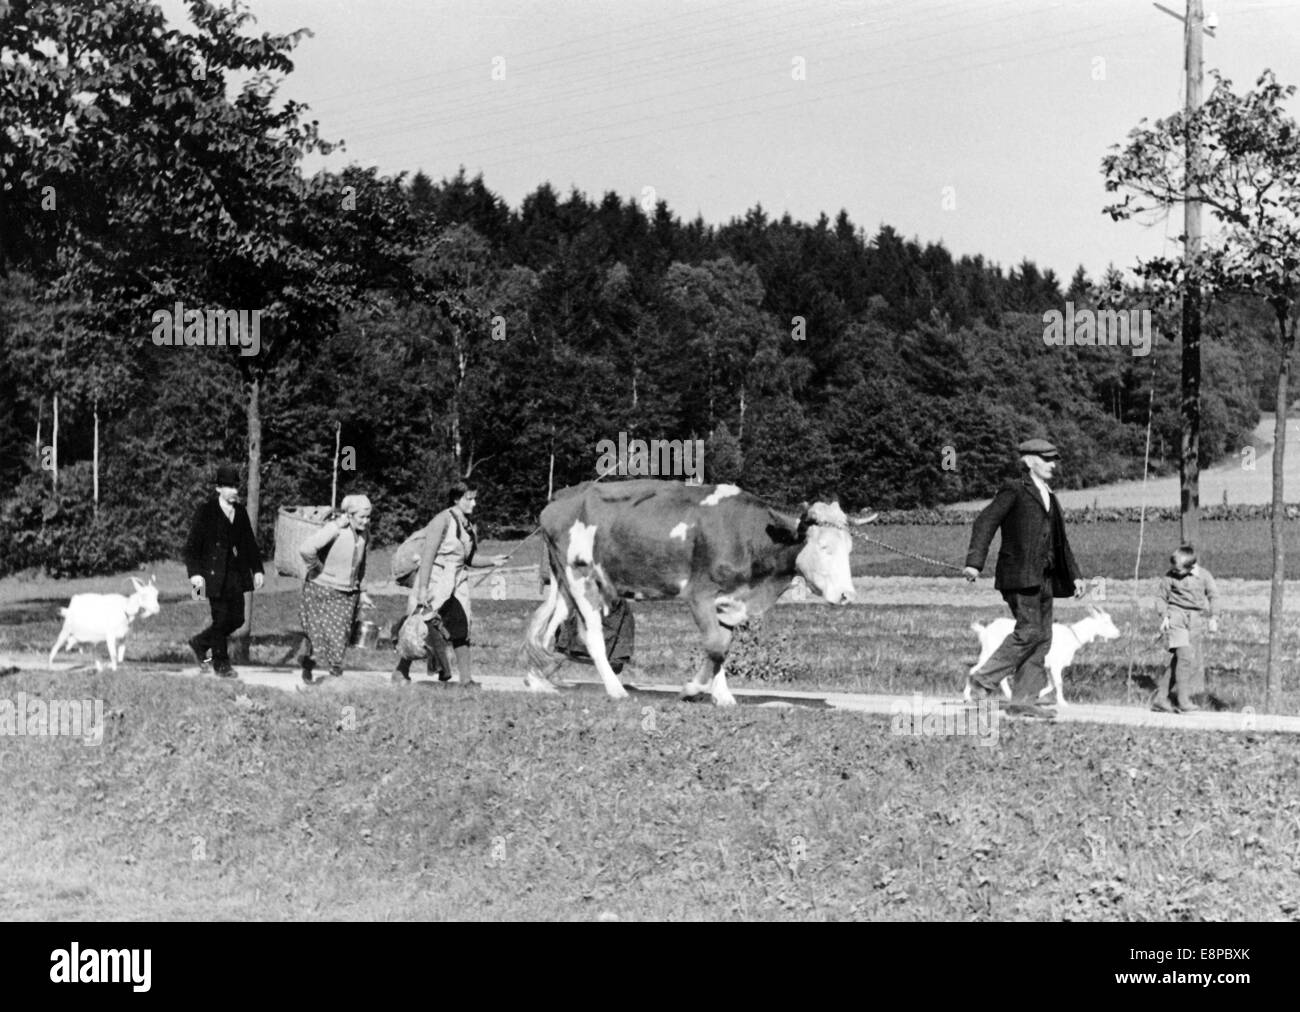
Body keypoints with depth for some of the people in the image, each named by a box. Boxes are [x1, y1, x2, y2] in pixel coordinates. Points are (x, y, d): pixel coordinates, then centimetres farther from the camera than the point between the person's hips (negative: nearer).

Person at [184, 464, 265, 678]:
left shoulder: (240, 512, 11)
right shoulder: (206, 510, -6)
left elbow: (250, 543, 18)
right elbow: (192, 544, -9)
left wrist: (257, 569, 10)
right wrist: (195, 573, -18)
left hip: (236, 575, 6)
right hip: (215, 575, -6)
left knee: (237, 619, 6)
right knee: (221, 619, -1)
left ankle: (200, 644, 28)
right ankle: (221, 663, 15)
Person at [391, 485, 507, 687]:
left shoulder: (469, 526, 9)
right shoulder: (443, 520, -14)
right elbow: (428, 555, -18)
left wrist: (491, 562, 2)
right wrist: (422, 589, -22)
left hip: (456, 583, 6)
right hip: (434, 579, -6)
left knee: (461, 628, -3)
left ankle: (466, 677, -1)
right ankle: (401, 671, 18)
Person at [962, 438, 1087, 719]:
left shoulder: (1050, 498, 22)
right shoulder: (1014, 491, -3)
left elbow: (1060, 543, 28)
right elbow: (985, 522, -12)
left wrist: (1075, 575, 20)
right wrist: (975, 561, -24)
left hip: (1044, 577, 8)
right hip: (1019, 575, -8)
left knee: (1042, 639, 3)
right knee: (1029, 631, -15)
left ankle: (1024, 700, 6)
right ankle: (986, 677, -4)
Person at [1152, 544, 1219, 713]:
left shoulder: (1204, 575, 0)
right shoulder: (1169, 577, -4)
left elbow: (1213, 596, 9)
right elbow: (1162, 598, 7)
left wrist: (1213, 618, -1)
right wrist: (1164, 616, -7)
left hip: (1195, 621, 3)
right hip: (1176, 617, -3)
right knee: (1184, 655, -18)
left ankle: (1161, 698, 6)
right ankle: (1182, 700, -13)